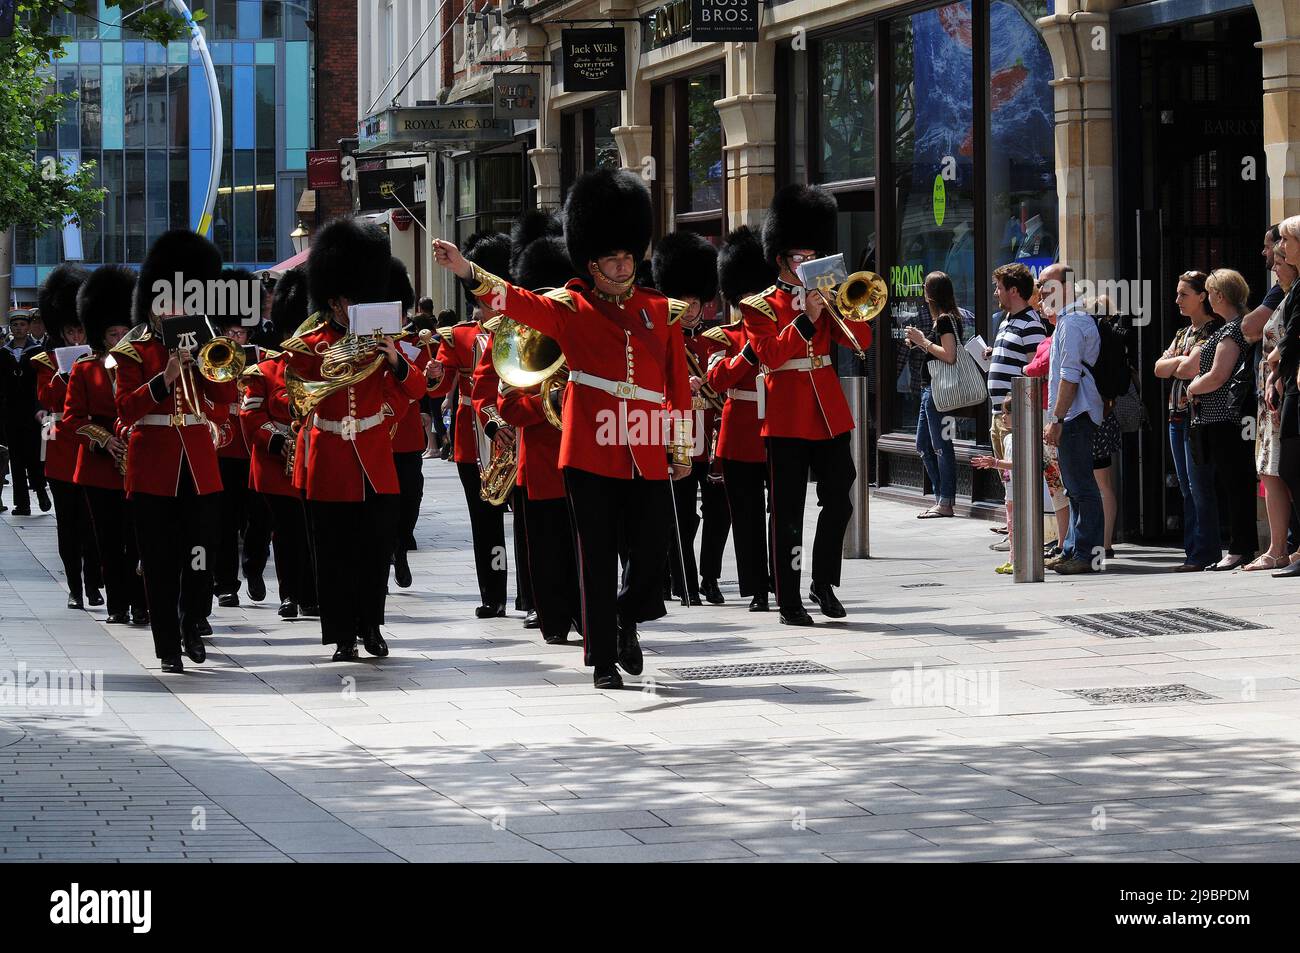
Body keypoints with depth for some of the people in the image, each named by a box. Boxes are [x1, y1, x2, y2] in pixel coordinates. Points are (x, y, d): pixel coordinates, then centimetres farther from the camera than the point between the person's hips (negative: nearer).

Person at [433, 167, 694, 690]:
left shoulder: (663, 312, 9)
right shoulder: (571, 309, 2)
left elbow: (678, 383, 12)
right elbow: (521, 303, -14)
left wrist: (682, 449, 10)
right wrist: (468, 271, -30)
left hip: (648, 457, 2)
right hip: (592, 453, -2)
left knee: (651, 554, 4)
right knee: (598, 561, 1)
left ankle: (627, 620, 34)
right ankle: (602, 660, 9)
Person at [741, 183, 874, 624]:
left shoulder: (825, 300, 13)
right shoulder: (760, 306, 0)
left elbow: (861, 340, 3)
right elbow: (771, 353, -15)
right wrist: (808, 318, -20)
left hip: (829, 413, 4)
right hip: (787, 417, -4)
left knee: (838, 500, 3)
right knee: (788, 511, -2)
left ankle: (824, 583, 18)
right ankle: (789, 601, 1)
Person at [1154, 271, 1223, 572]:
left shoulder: (1212, 330, -8)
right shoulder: (1182, 333, 20)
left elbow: (1189, 369, -18)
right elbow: (1160, 369, 10)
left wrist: (1175, 364, 0)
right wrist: (1181, 359, -5)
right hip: (1178, 414, 9)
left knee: (1200, 487, -10)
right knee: (1187, 489, 8)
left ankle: (1205, 553, -9)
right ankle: (1193, 552, 10)